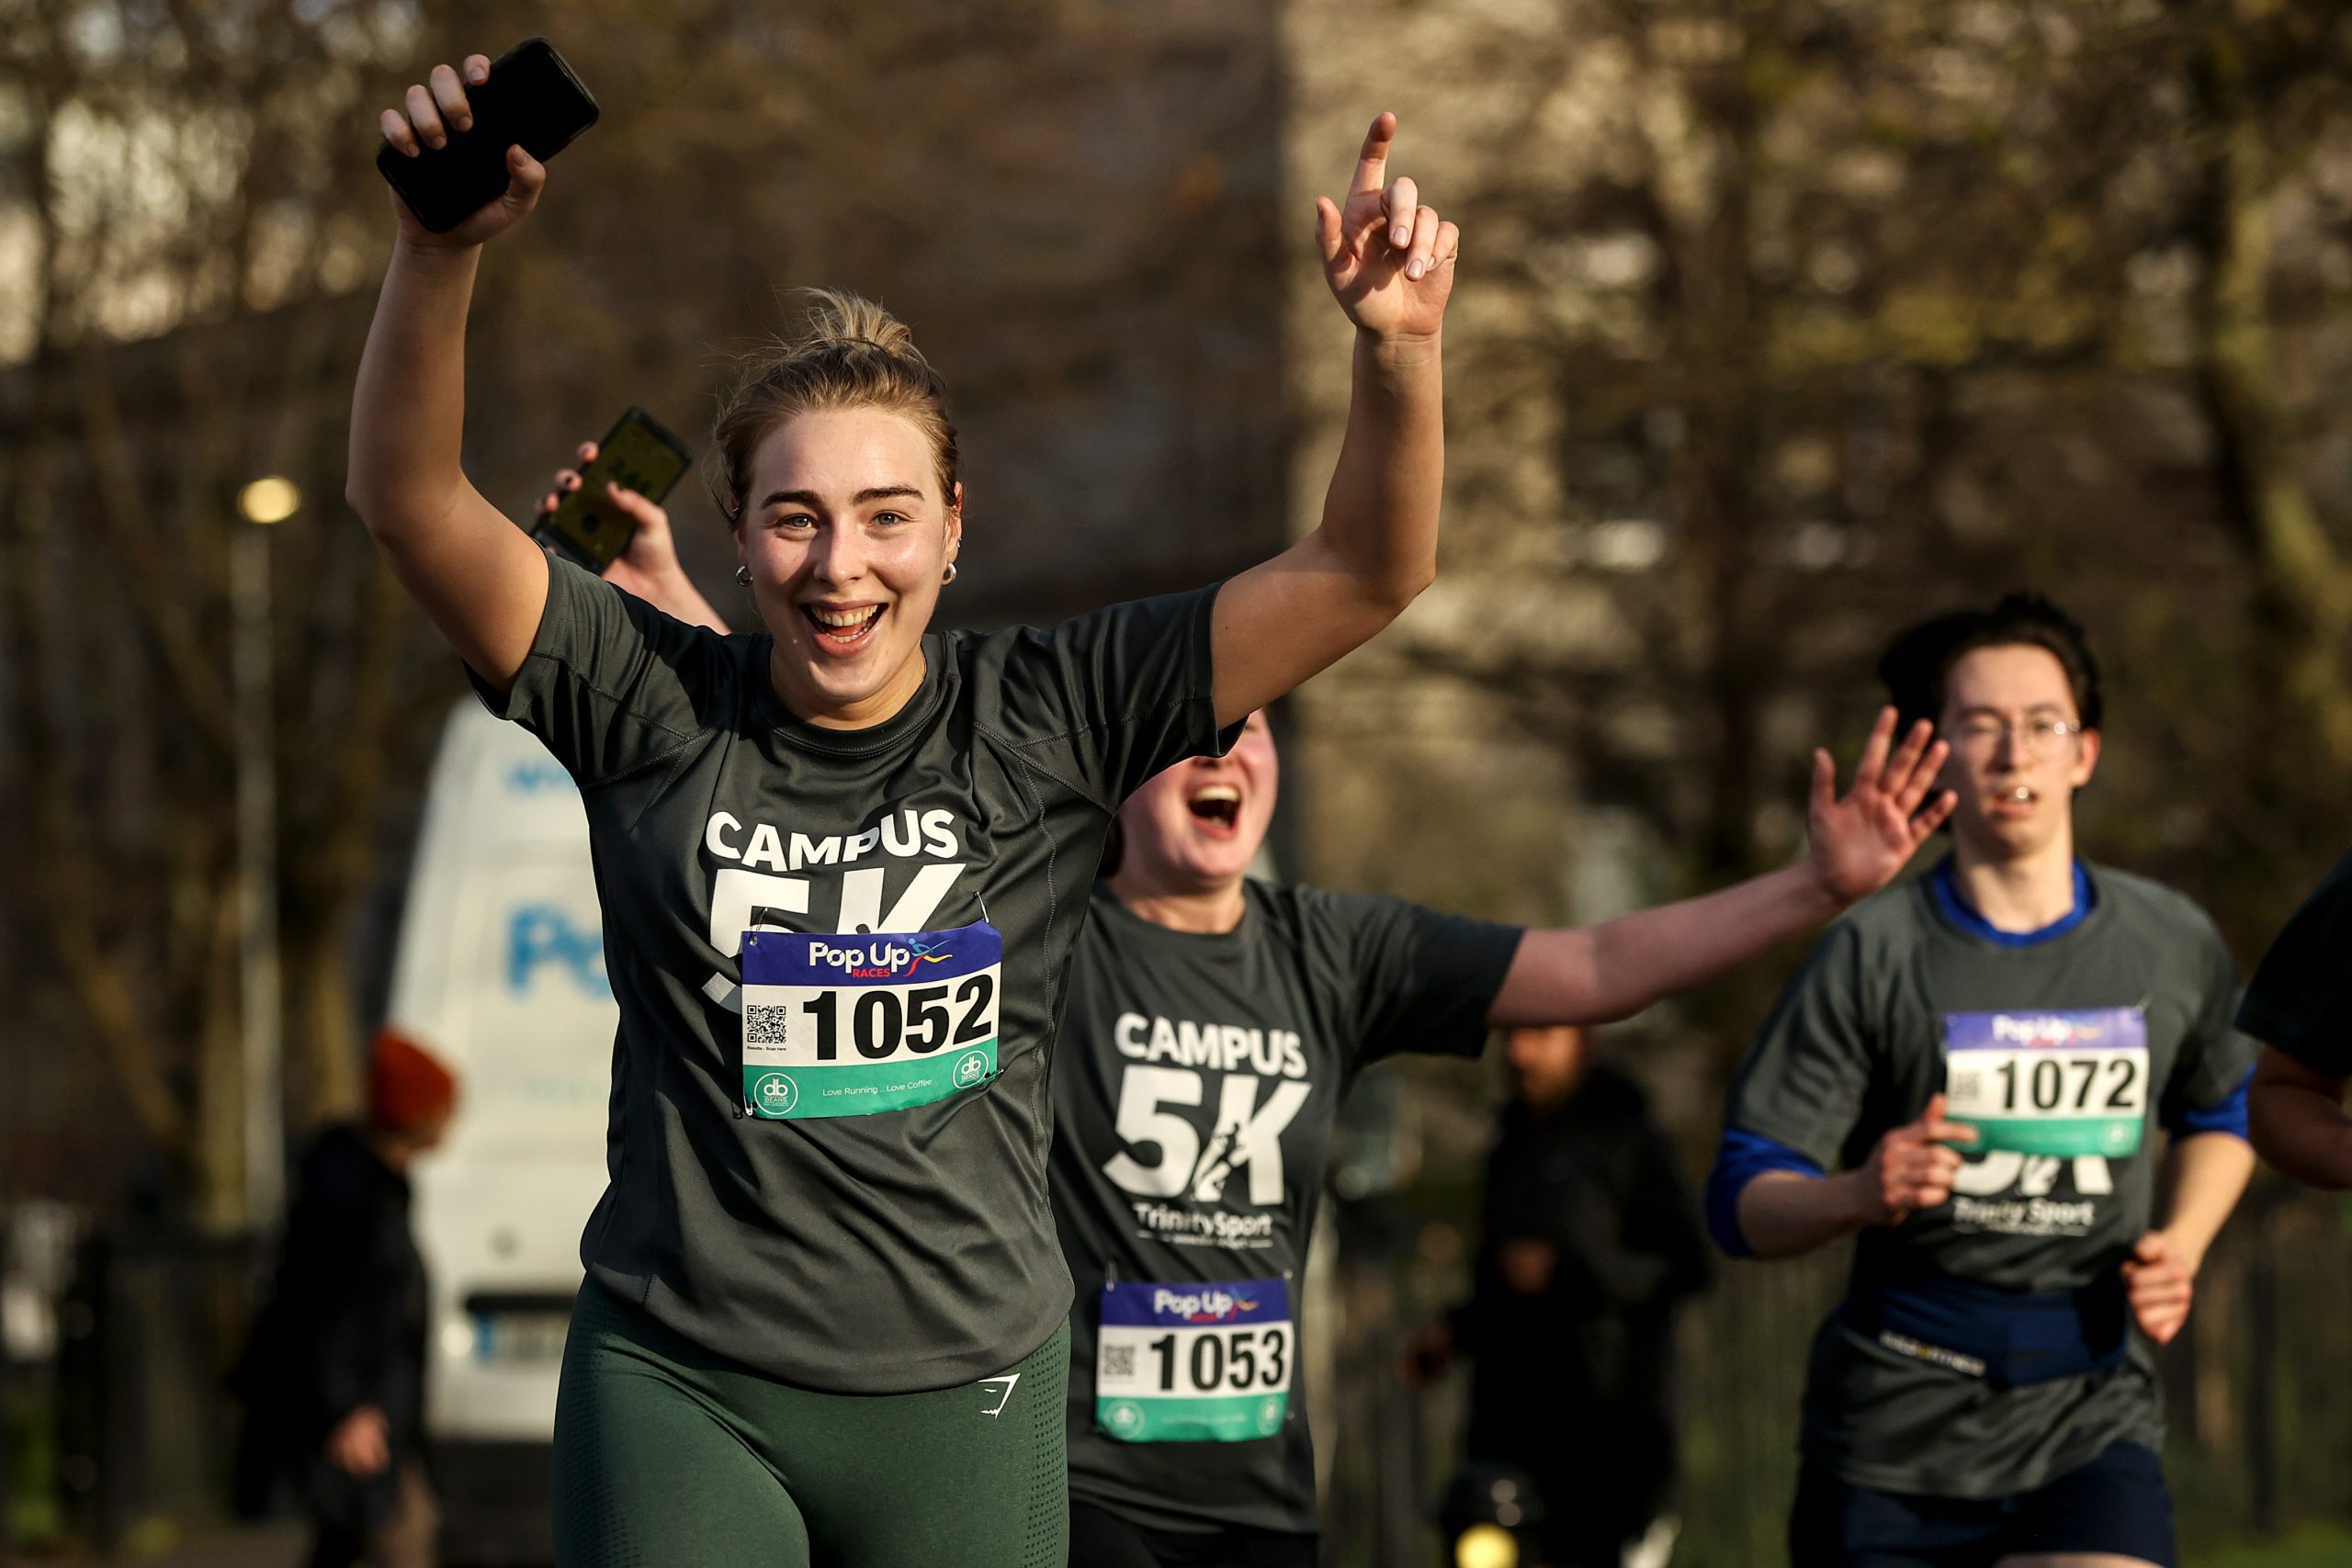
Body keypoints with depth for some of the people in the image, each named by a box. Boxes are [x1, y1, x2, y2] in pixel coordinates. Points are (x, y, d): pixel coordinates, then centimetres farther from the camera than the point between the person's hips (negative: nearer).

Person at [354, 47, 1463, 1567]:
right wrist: (441, 252, -26)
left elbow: (1367, 574, -4)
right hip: (678, 1385, 0)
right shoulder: (658, 712, -2)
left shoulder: (1044, 718, -1)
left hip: (964, 1393, 1)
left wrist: (1400, 353, -22)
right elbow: (414, 503, -11)